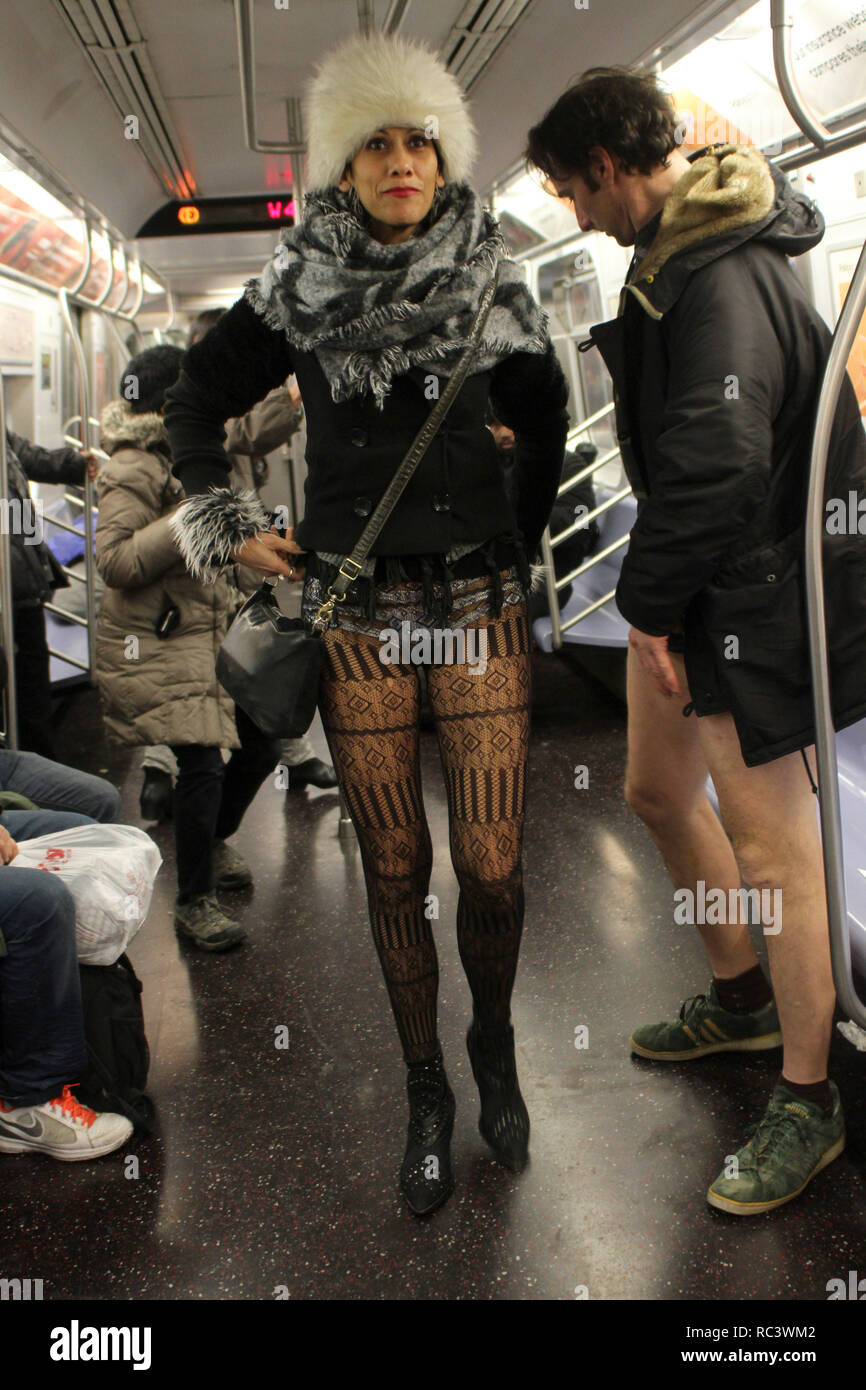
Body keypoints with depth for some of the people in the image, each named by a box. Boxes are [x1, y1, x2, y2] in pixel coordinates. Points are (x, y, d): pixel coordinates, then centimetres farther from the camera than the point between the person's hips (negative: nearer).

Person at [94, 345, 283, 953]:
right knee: (203, 763, -12)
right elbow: (114, 560, -23)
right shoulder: (133, 471, -14)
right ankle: (194, 901, 6)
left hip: (213, 629, 9)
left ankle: (214, 841, 39)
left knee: (260, 745, 10)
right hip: (158, 643, -9)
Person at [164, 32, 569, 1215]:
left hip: (479, 597, 0)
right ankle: (426, 1091, 22)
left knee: (492, 865, -3)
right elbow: (197, 399, 13)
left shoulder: (491, 286, 4)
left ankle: (494, 1045, 27)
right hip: (356, 606, 0)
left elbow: (545, 417, 19)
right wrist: (226, 526, 5)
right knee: (395, 867, 5)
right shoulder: (300, 292, 2)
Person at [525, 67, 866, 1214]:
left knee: (768, 846, -3)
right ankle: (742, 1001, 38)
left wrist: (651, 604, -17)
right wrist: (653, 599, 10)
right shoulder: (675, 250, 11)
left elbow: (716, 467, -28)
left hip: (754, 593, -10)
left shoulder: (723, 281, -21)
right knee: (658, 789, 19)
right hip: (690, 581, 10)